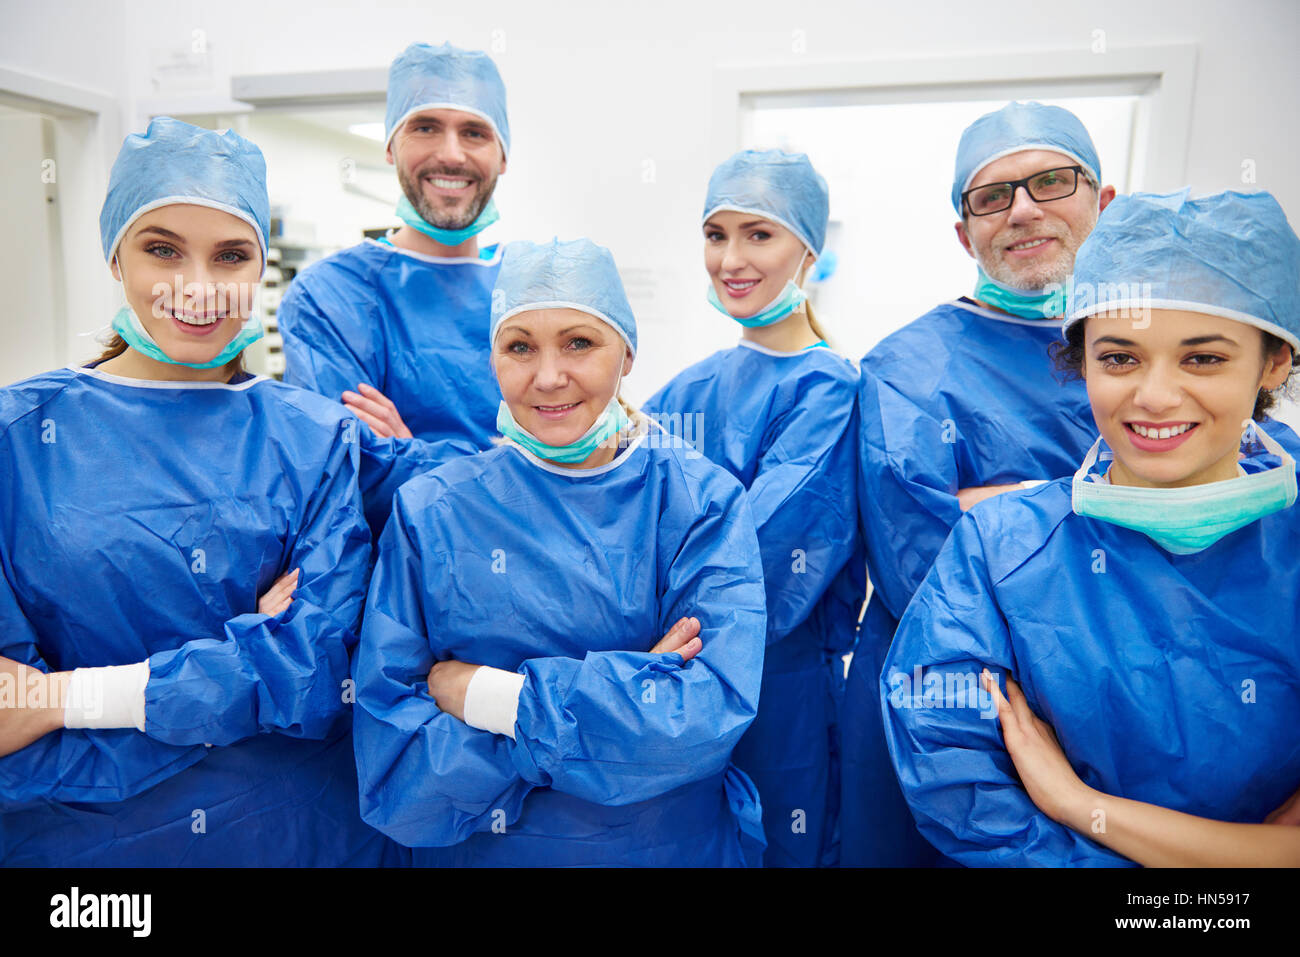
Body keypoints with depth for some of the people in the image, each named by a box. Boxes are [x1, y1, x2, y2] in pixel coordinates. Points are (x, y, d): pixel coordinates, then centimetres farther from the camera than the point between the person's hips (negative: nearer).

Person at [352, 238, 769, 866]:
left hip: (677, 846, 1)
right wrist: (633, 690, -24)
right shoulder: (429, 514, -11)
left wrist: (486, 694, -22)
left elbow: (713, 714, -23)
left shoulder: (703, 502, -12)